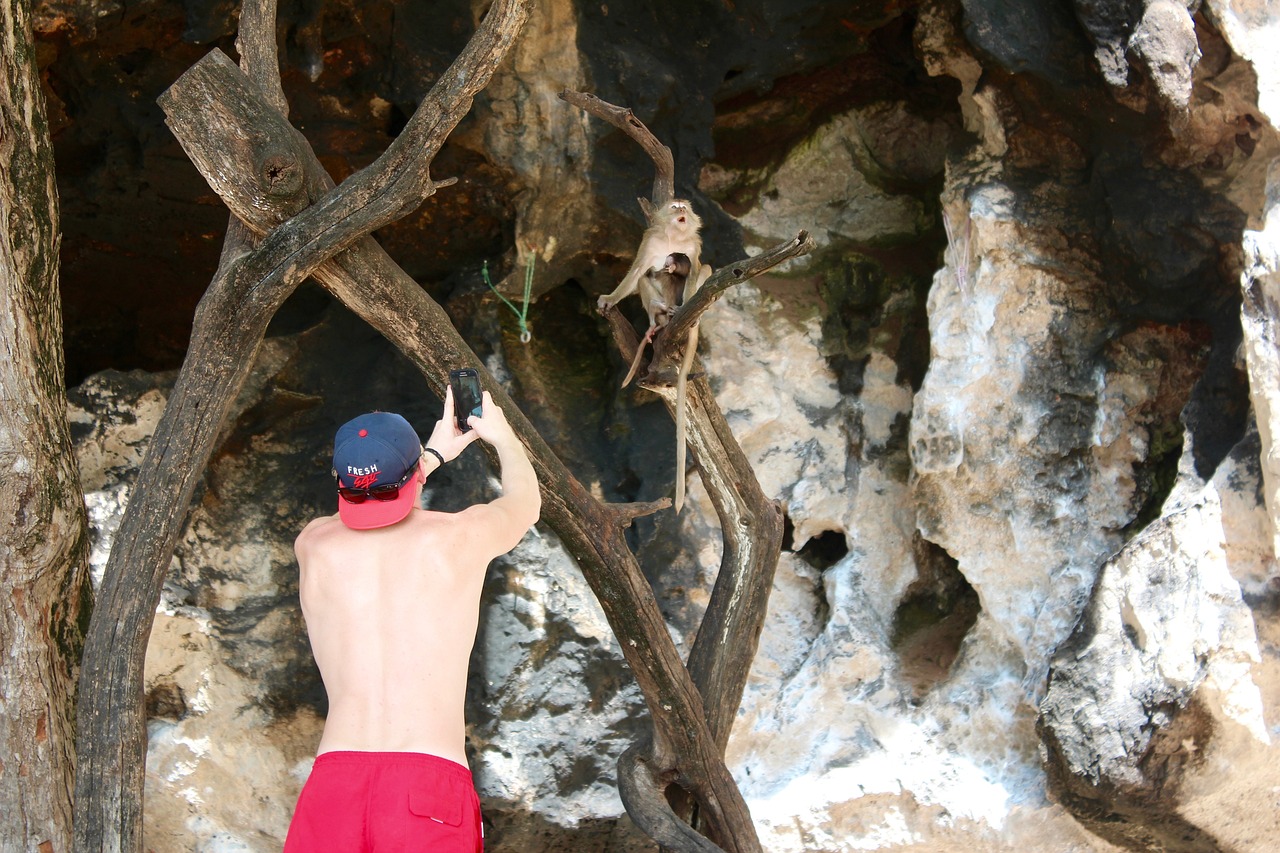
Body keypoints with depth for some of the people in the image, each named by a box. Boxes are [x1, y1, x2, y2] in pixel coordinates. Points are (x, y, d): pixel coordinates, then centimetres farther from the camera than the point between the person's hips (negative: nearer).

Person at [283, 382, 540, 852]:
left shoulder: (313, 545, 12)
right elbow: (525, 498, 30)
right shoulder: (461, 536, 4)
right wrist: (503, 435, 49)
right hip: (431, 786, -2)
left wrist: (434, 453, 51)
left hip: (332, 782, 2)